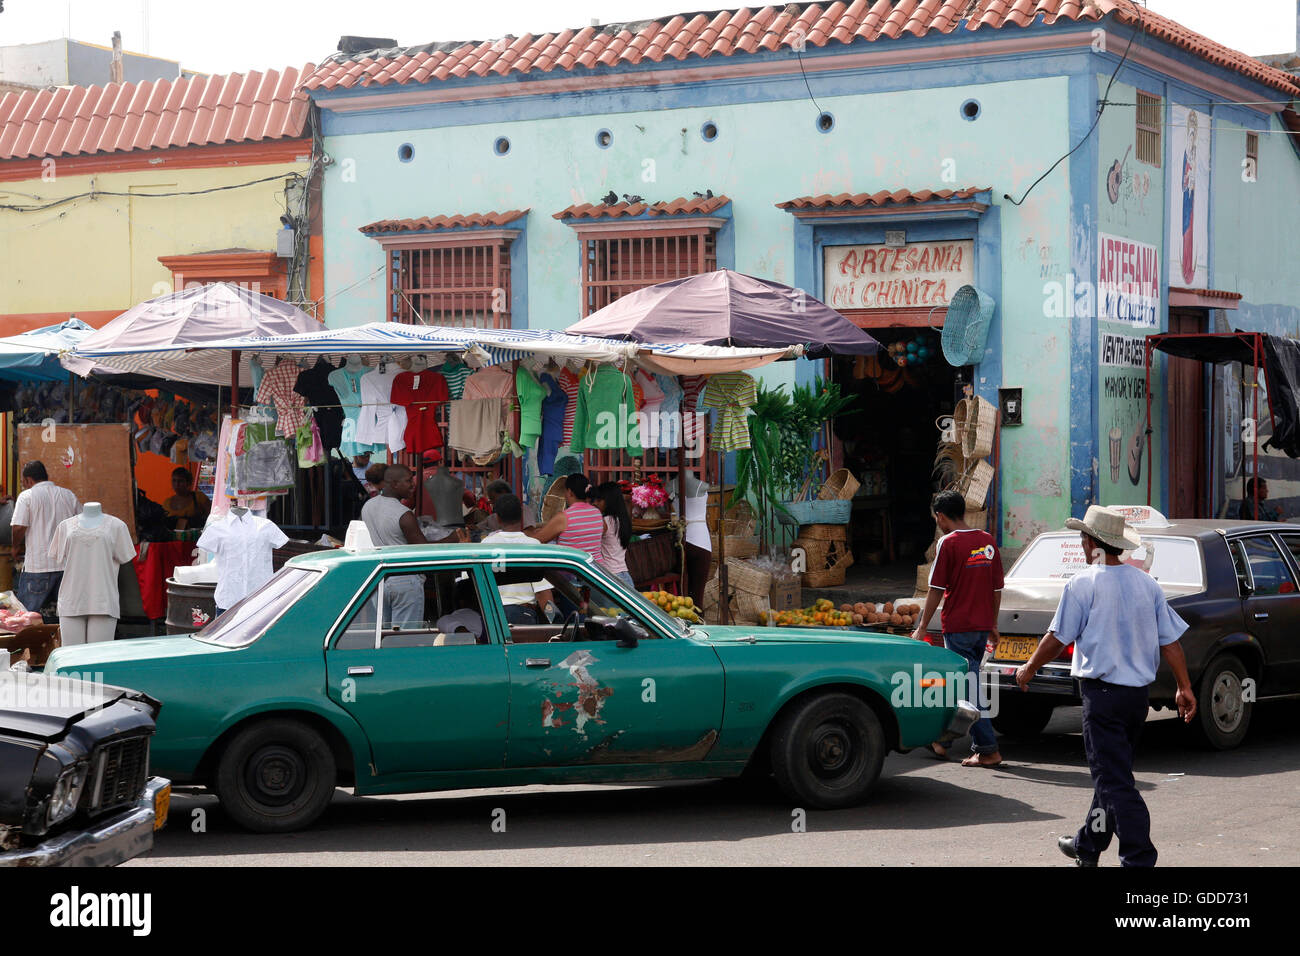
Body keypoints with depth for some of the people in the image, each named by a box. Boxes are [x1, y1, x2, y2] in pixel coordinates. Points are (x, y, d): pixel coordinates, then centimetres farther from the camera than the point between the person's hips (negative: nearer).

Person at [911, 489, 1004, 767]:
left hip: (957, 627, -7)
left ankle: (988, 749, -7)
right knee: (962, 684, 17)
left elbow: (936, 589, -11)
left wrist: (922, 627, -5)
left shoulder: (948, 543, -11)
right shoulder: (988, 541, 8)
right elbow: (997, 588, 12)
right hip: (982, 626, 7)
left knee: (968, 689, -4)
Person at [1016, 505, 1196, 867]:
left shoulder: (1083, 584, -10)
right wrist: (1184, 687, 11)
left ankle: (1139, 857, -9)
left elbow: (1058, 639, -8)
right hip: (1139, 693, 7)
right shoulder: (1146, 583, 7)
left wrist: (1028, 669, 7)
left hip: (1102, 691, -7)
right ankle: (1088, 845, 32)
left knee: (1114, 779, -5)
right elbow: (1170, 640, 6)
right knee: (1111, 773, 19)